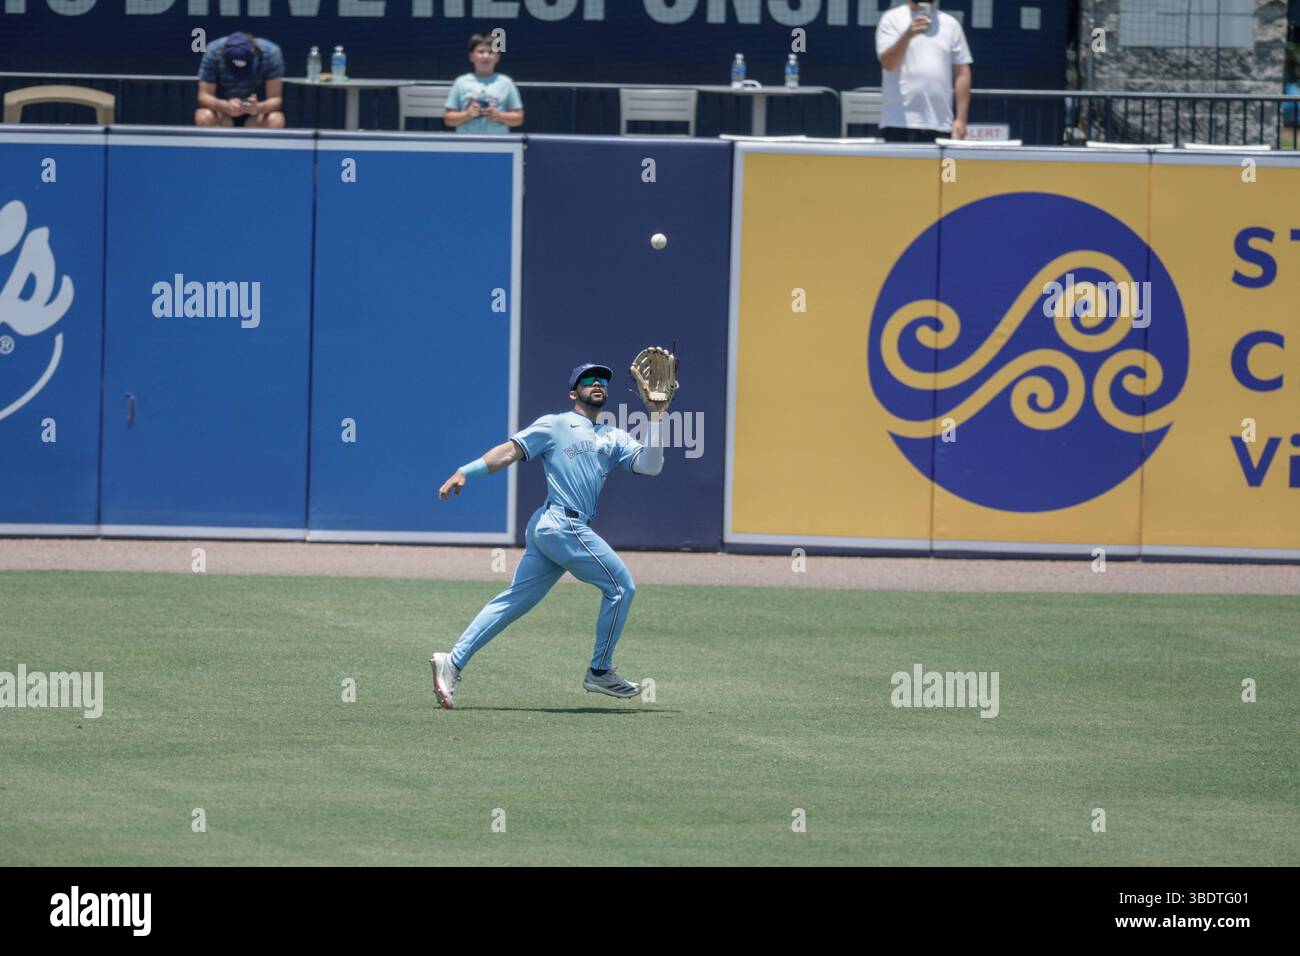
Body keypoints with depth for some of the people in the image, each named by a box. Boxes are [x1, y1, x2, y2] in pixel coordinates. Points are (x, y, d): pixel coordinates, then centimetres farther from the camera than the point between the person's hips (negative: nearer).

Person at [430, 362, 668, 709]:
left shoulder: (613, 438, 21)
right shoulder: (555, 426, 3)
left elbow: (650, 465, 10)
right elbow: (511, 450, -5)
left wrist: (657, 419, 1)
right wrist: (465, 472, -17)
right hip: (562, 525, -7)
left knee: (515, 600, 4)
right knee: (620, 586, -4)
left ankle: (453, 662, 2)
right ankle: (600, 672, 6)